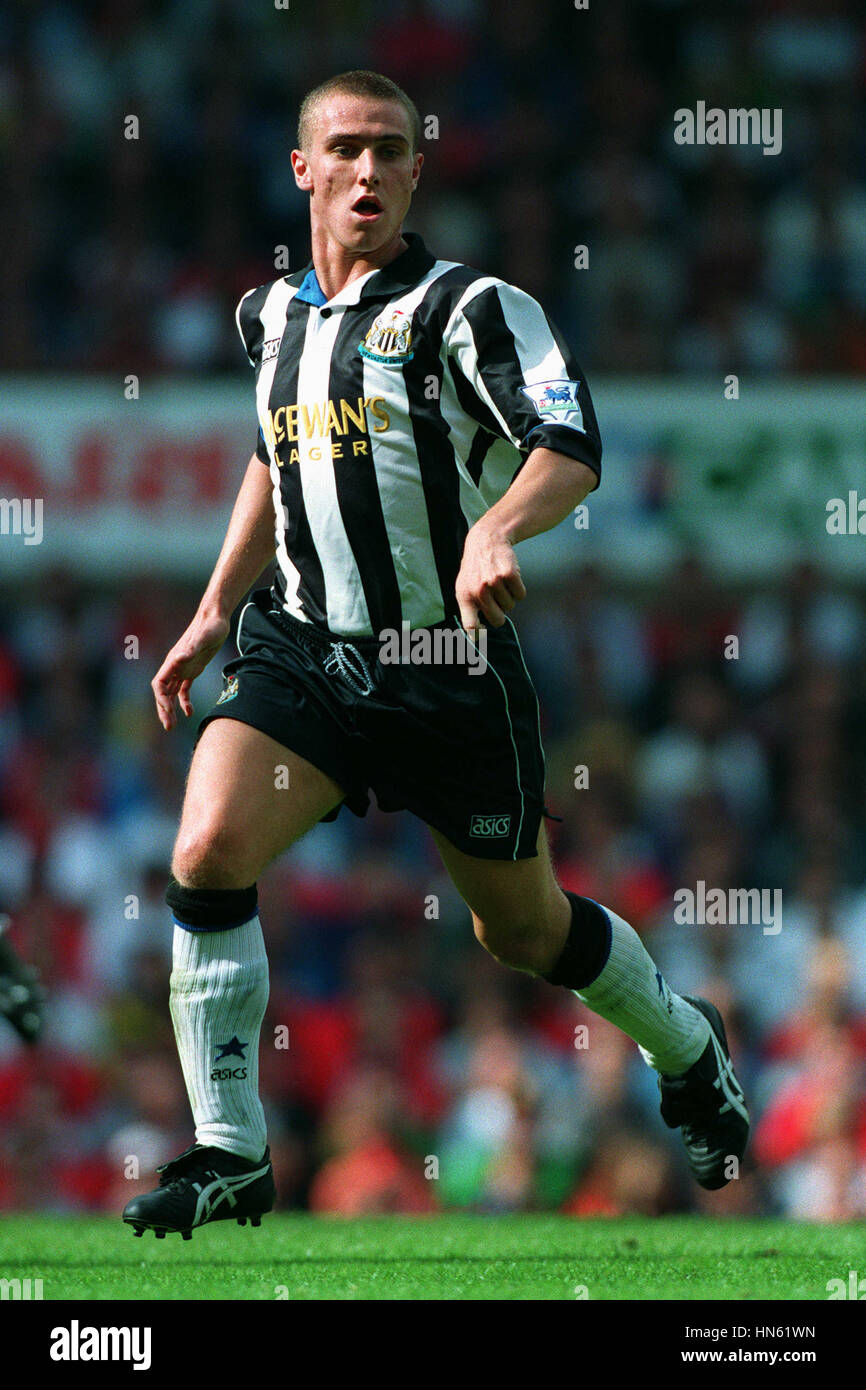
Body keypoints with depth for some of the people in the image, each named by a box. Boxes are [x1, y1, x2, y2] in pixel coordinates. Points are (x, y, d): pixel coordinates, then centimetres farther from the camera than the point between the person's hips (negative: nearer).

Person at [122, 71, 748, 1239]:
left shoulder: (467, 307, -10)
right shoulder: (274, 314, 9)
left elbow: (572, 443, -24)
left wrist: (496, 531, -43)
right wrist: (216, 610, 25)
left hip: (451, 667, -4)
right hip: (304, 651, 4)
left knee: (524, 931, 11)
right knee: (208, 853, -21)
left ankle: (691, 1053, 42)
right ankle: (231, 1157, -12)